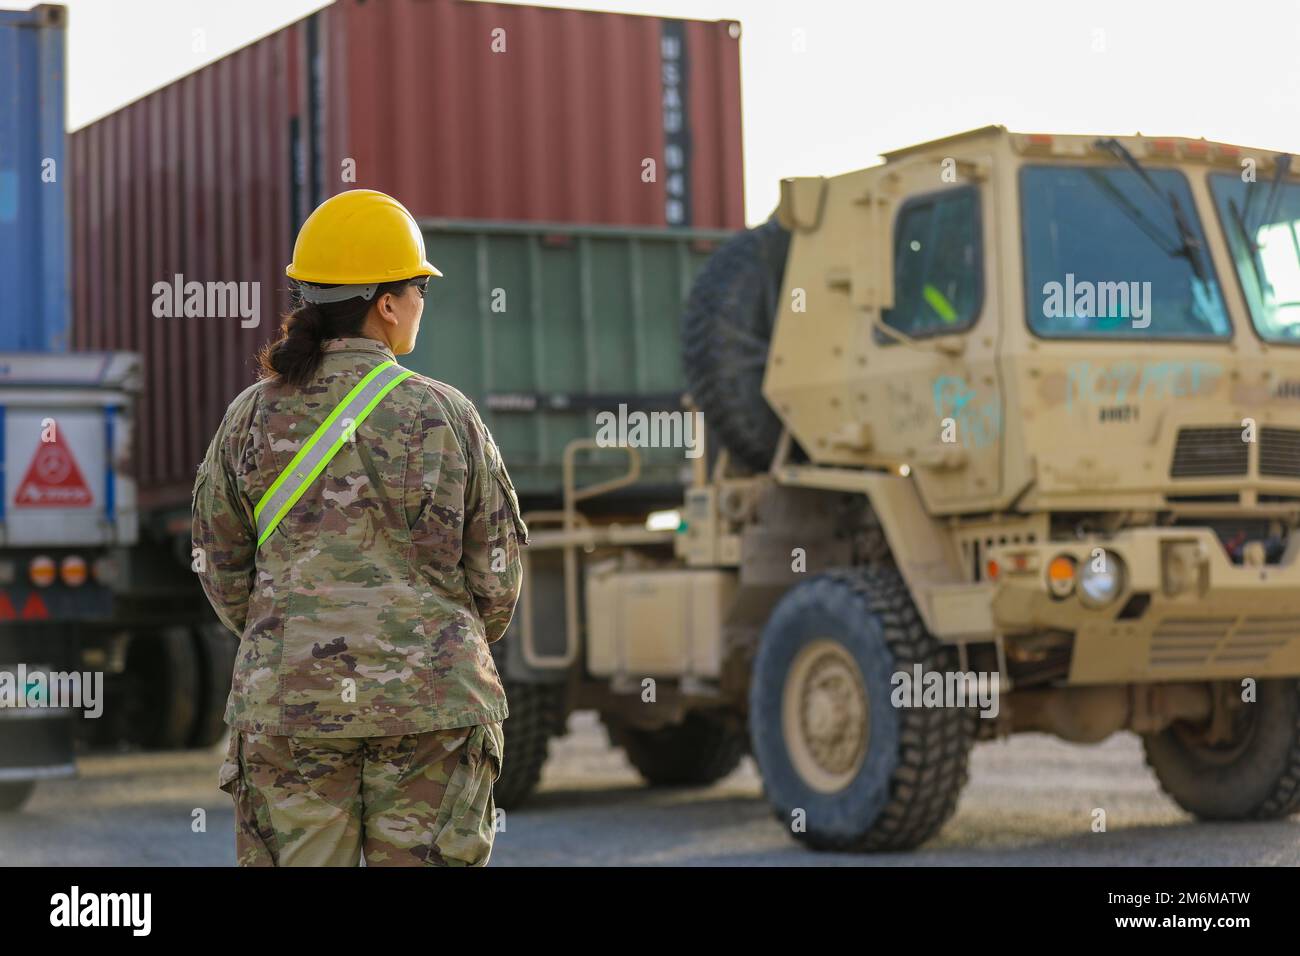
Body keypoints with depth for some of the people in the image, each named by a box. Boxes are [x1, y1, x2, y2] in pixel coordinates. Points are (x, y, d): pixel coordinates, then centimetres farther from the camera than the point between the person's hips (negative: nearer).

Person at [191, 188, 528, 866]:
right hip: (429, 706, -1)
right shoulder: (446, 415, -4)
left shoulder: (251, 417, 0)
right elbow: (498, 574, 2)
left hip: (290, 701, 2)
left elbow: (223, 574, 7)